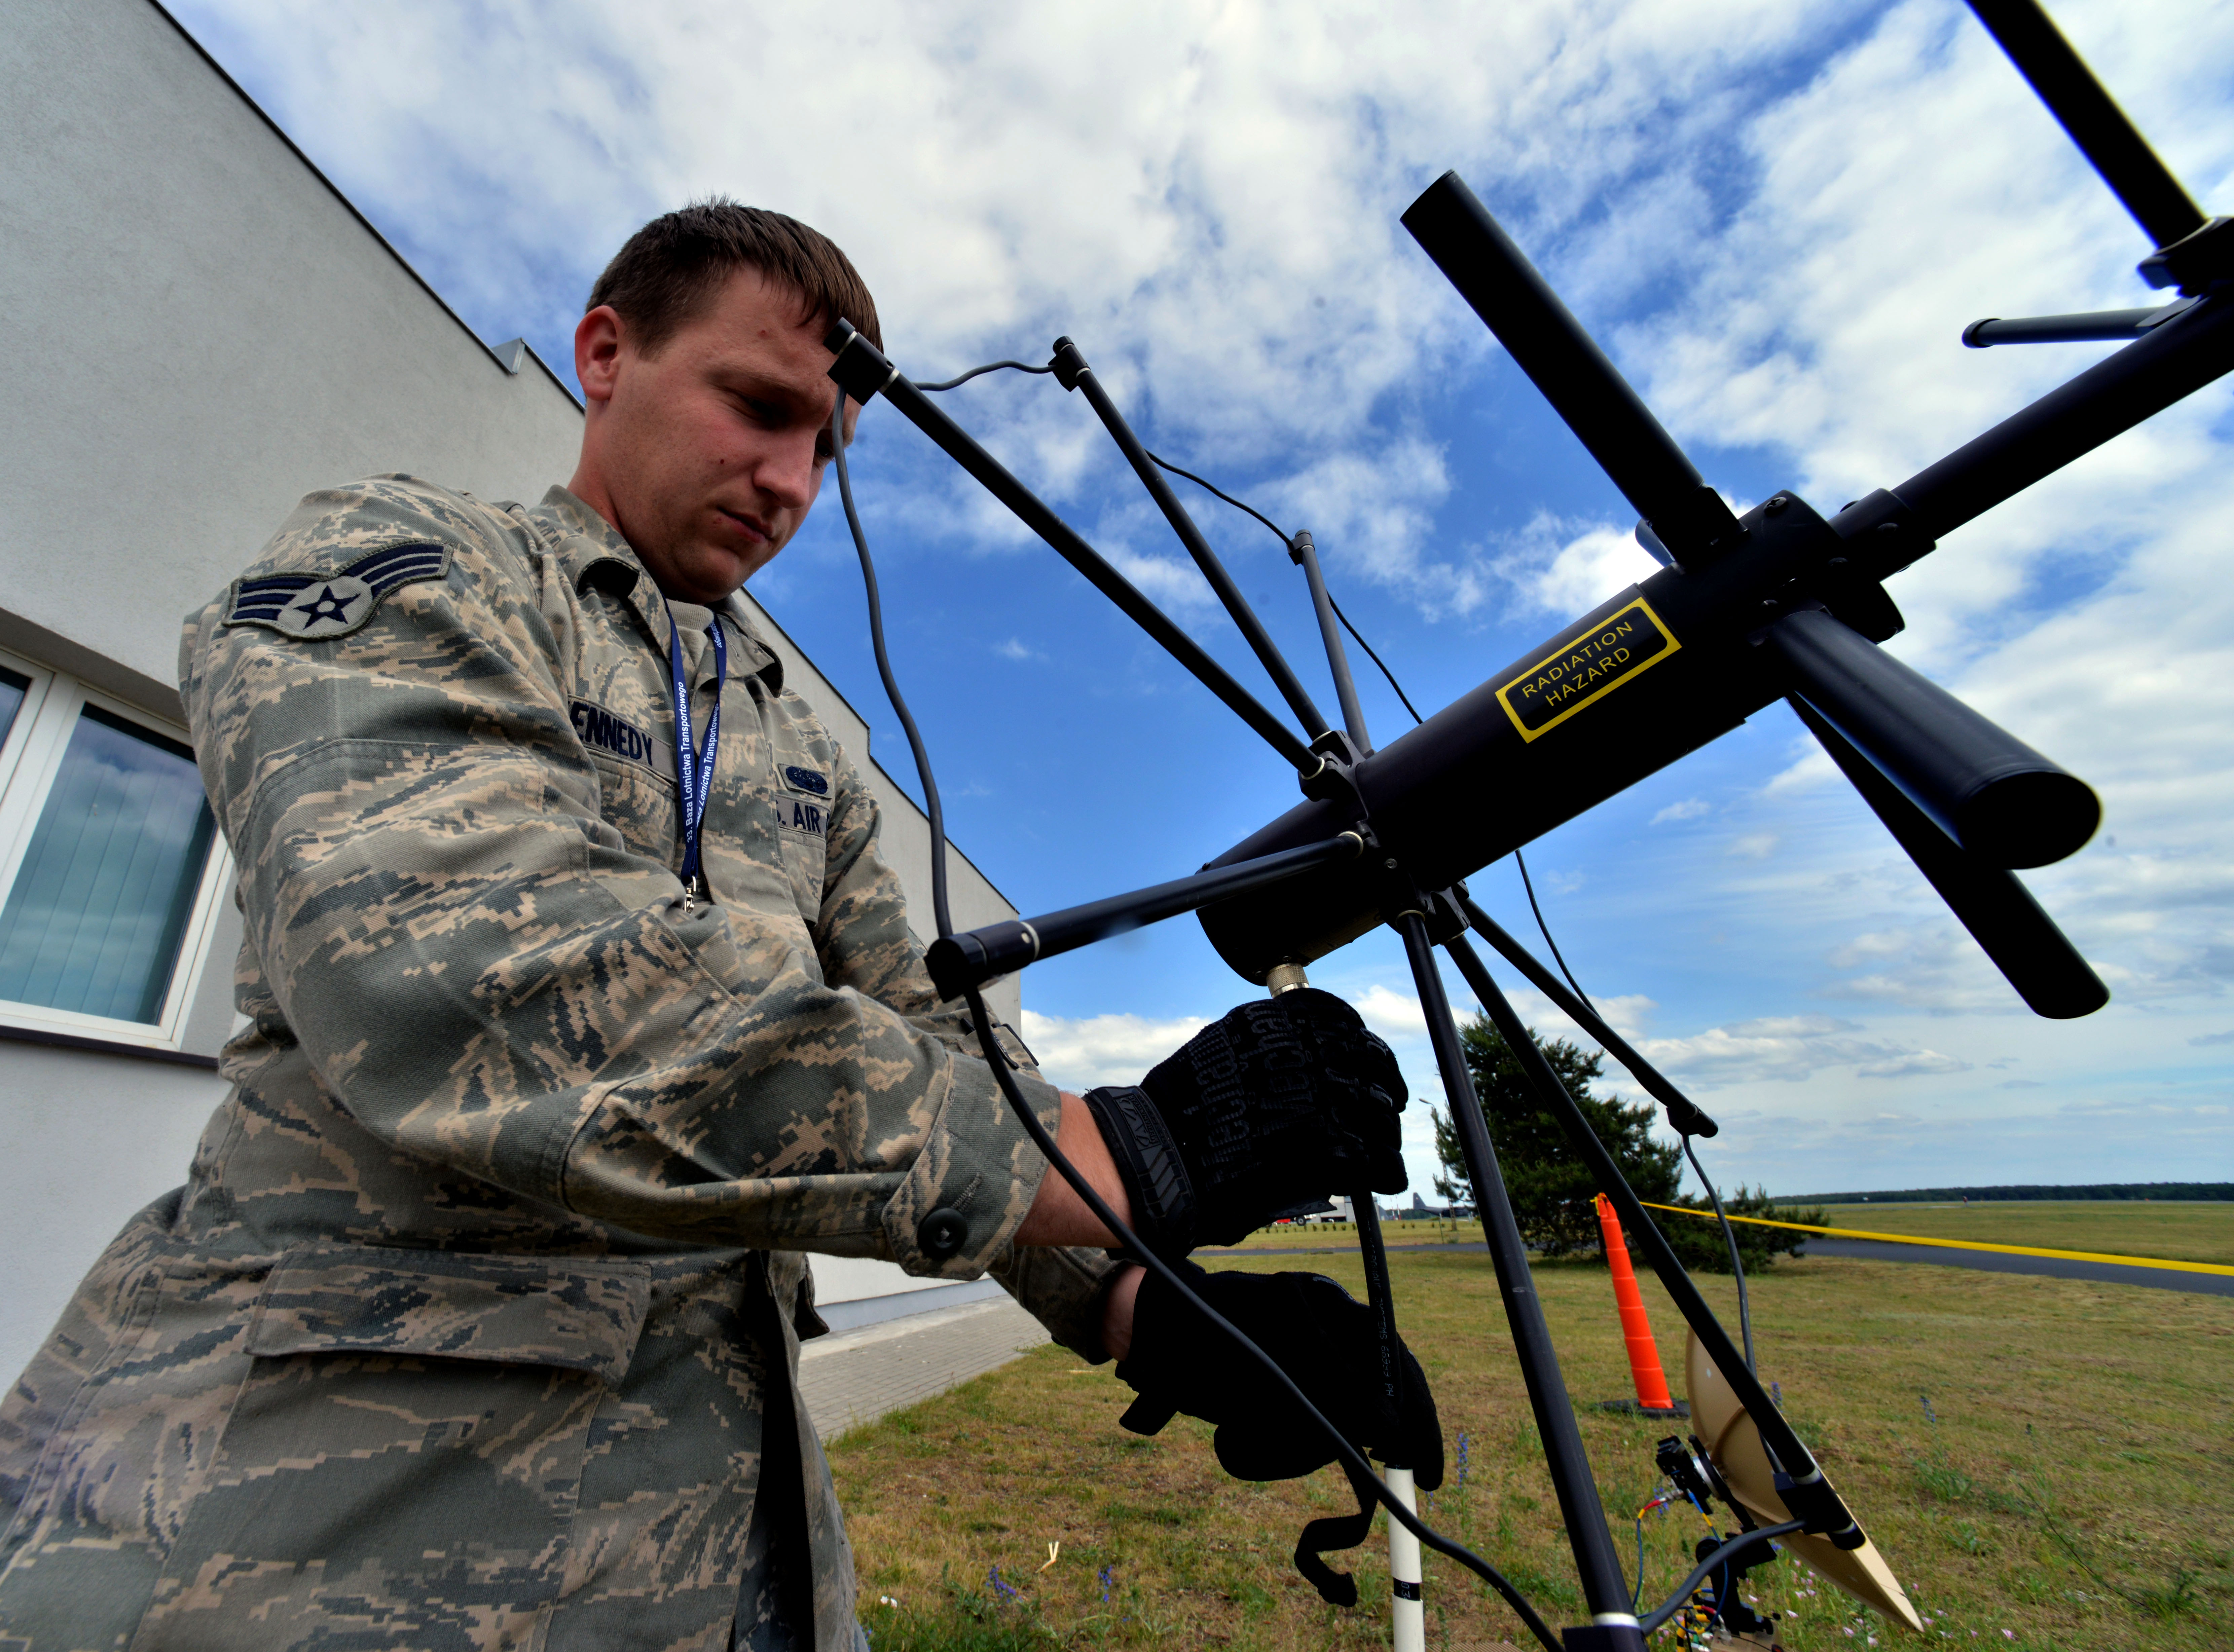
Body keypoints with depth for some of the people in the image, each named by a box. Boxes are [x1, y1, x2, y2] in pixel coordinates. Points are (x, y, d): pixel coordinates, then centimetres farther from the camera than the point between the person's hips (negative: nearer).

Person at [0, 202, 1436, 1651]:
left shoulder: (803, 750, 13)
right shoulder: (392, 563, -7)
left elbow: (926, 1048, 5)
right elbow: (490, 980, -27)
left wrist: (1145, 1310, -10)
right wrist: (1125, 1157, -29)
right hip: (334, 1503, -5)